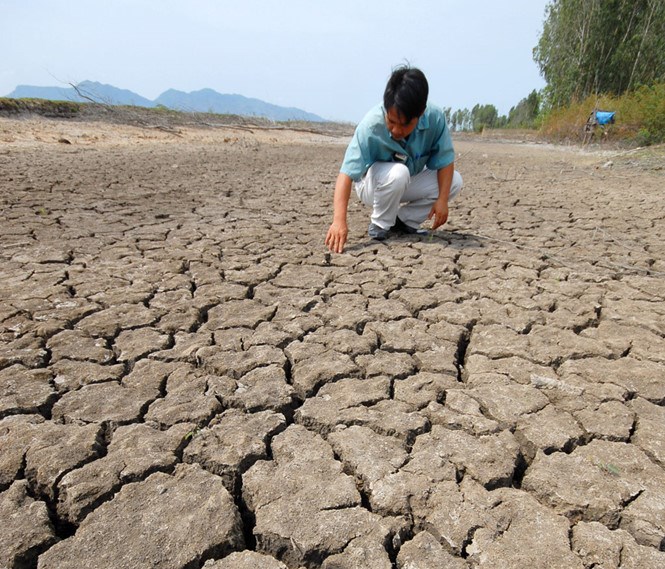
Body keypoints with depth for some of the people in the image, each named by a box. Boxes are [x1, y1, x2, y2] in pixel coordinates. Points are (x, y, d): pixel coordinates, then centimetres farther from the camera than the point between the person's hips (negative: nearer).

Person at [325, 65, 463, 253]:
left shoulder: (435, 118, -23)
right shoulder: (370, 126, -34)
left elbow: (445, 160, -15)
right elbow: (347, 173, -40)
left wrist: (442, 199, -27)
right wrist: (339, 221, -52)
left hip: (409, 183, 5)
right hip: (372, 184, -4)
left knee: (455, 181, -15)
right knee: (398, 173, -37)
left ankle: (404, 221, 1)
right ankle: (380, 224, -10)